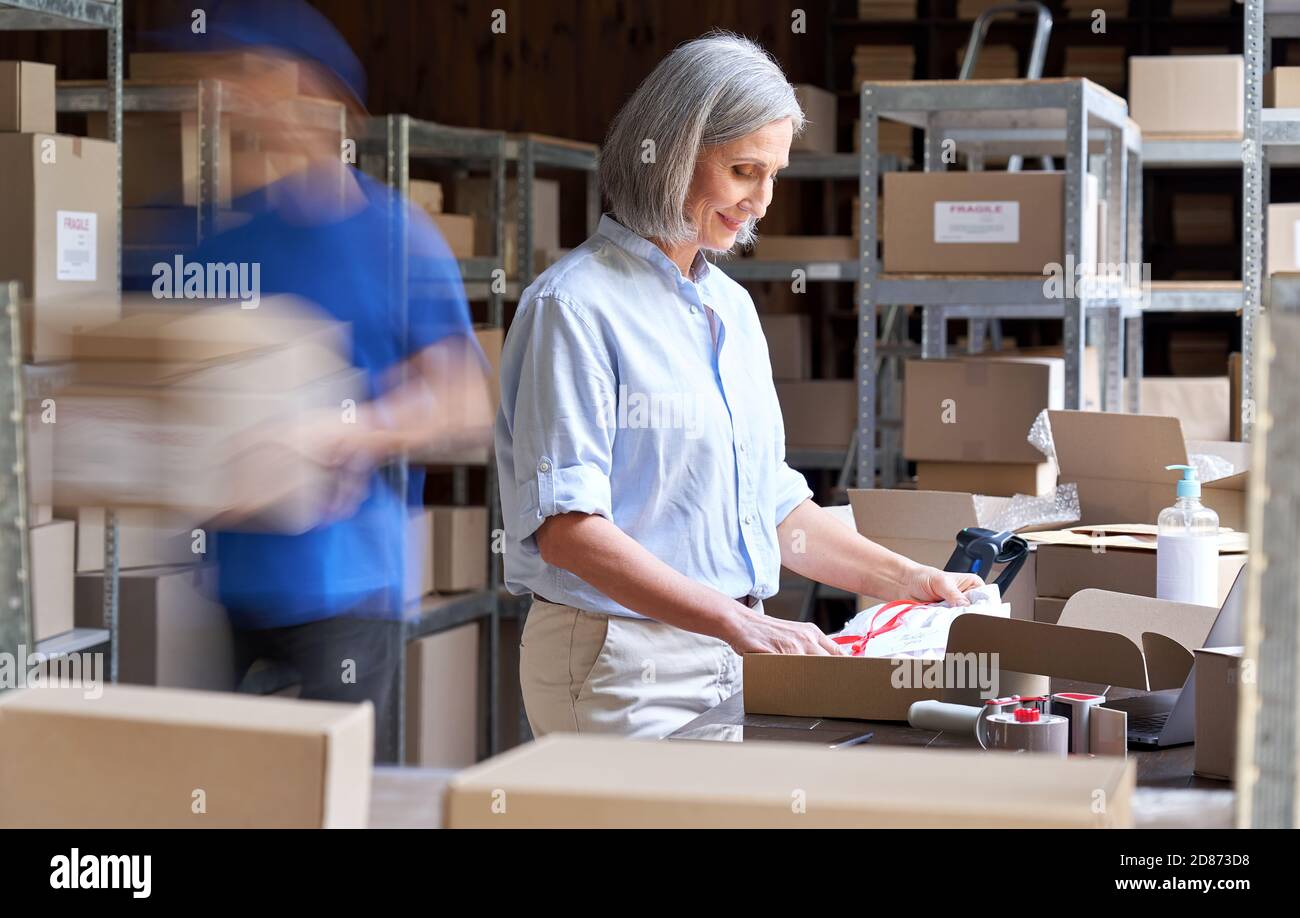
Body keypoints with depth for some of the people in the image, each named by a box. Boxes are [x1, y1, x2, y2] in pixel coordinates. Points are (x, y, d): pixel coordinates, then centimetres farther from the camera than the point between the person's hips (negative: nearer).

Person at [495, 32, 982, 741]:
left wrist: (908, 581, 9)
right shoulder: (575, 306, -12)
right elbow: (567, 527, -21)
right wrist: (735, 622, -28)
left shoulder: (732, 306, 15)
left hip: (738, 653, 7)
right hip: (625, 663, -7)